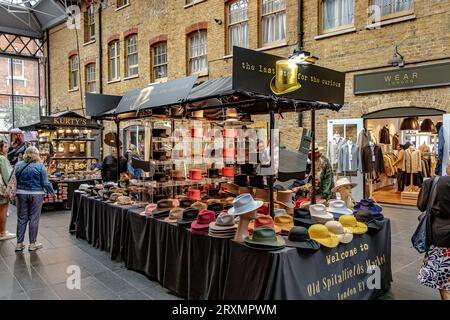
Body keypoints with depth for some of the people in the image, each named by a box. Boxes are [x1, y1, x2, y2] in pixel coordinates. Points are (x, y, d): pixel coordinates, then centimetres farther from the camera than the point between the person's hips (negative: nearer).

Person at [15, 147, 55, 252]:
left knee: (21, 218, 11)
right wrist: (52, 192, 4)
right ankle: (32, 244, 13)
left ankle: (19, 243, 18)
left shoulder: (18, 165, 1)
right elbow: (45, 183, -10)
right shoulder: (40, 166, -10)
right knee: (34, 219, 5)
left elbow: (15, 180, 6)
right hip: (36, 195, -3)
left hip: (21, 194, 4)